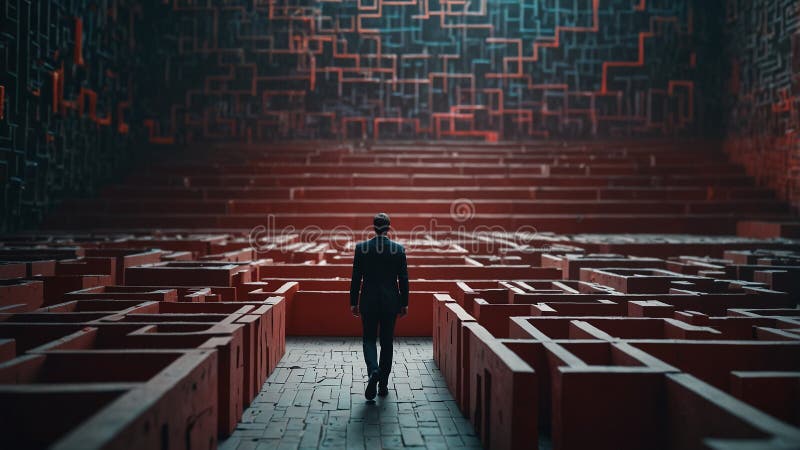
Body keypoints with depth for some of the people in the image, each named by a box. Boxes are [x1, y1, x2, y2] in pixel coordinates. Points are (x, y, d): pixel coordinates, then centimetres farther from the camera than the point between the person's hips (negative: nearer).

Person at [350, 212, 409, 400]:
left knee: (369, 339, 11)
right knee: (387, 342, 11)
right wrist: (405, 303, 7)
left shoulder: (361, 247, -6)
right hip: (391, 302, 1)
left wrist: (353, 302, 5)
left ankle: (373, 370, -16)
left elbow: (356, 278, -3)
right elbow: (403, 279, -1)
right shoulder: (399, 249, -4)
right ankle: (383, 385, 17)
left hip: (368, 302, -1)